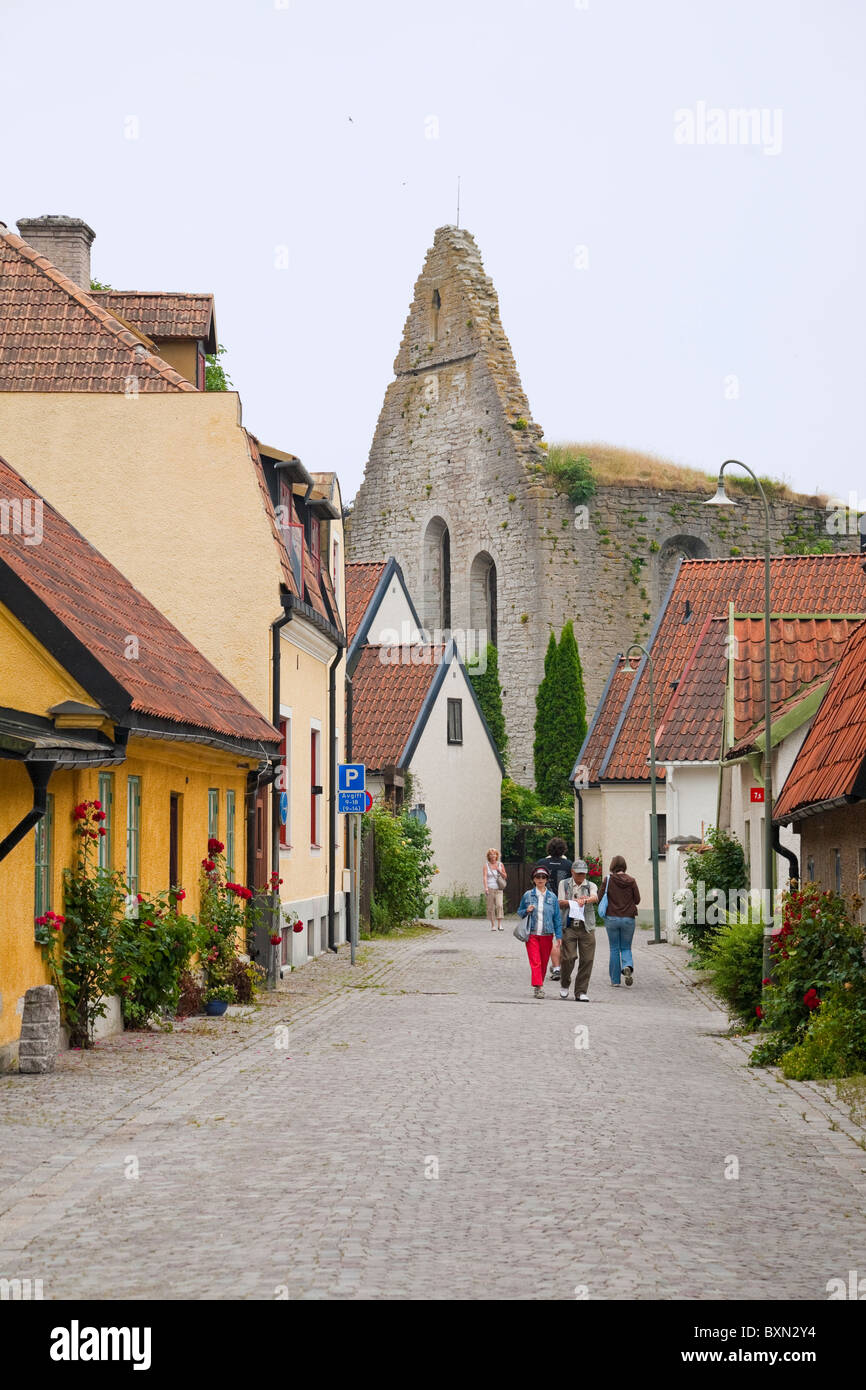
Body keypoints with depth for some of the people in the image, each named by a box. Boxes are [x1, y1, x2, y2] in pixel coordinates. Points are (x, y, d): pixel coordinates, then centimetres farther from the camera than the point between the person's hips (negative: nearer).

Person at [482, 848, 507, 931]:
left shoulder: (500, 864, 9)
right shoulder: (486, 865, 2)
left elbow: (505, 876, 15)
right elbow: (484, 877, -8)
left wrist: (500, 871, -5)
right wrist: (485, 887, -21)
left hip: (498, 889, 1)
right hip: (490, 888, -1)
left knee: (499, 905, -16)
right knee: (491, 907, 1)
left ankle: (500, 925, -18)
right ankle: (493, 925, 11)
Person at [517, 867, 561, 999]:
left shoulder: (552, 897, 5)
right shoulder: (527, 895, 3)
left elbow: (557, 917, 8)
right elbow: (519, 912, 13)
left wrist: (558, 935, 3)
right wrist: (526, 911, -10)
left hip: (547, 934, 2)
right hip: (532, 934, -1)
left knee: (544, 962, 6)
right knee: (535, 962, -10)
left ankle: (538, 985, 21)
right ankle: (537, 988, -13)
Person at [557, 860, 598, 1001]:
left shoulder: (590, 886, 12)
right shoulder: (564, 884, 11)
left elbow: (595, 898, -9)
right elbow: (560, 903, 1)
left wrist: (585, 900, -31)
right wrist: (575, 901, -15)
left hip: (586, 927, 2)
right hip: (569, 926, -2)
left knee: (587, 959, -4)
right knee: (569, 957, -12)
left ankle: (581, 992, 6)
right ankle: (564, 984, 15)